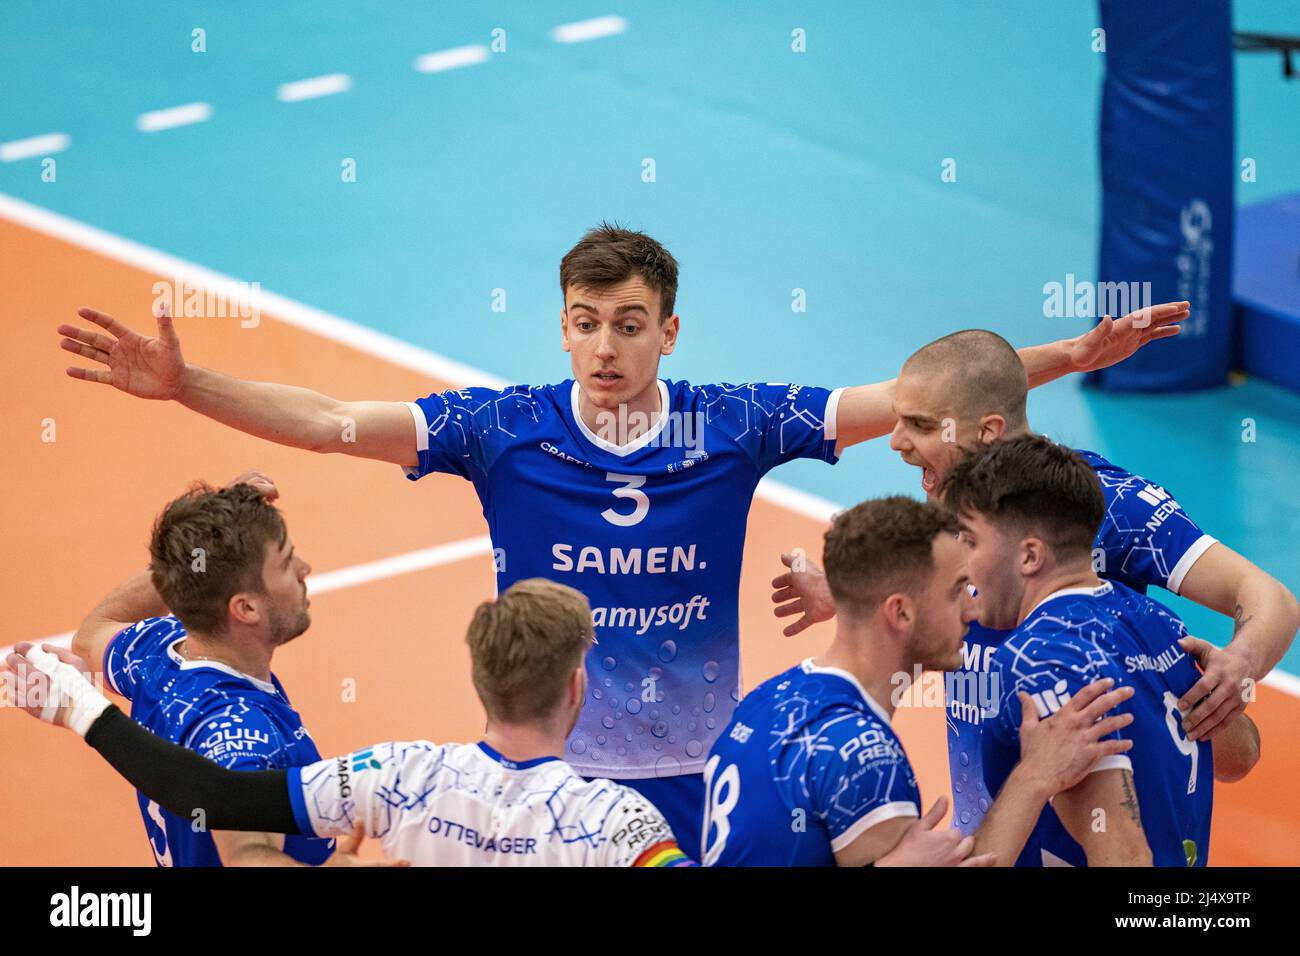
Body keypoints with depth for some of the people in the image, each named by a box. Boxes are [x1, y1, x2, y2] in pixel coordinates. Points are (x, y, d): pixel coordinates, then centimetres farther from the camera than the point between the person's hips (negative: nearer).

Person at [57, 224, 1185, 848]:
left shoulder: (732, 426, -7)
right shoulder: (504, 429, -7)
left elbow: (918, 399, -5)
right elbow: (330, 421, -10)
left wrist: (1073, 354, -10)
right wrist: (185, 383, -20)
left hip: (694, 777, 0)